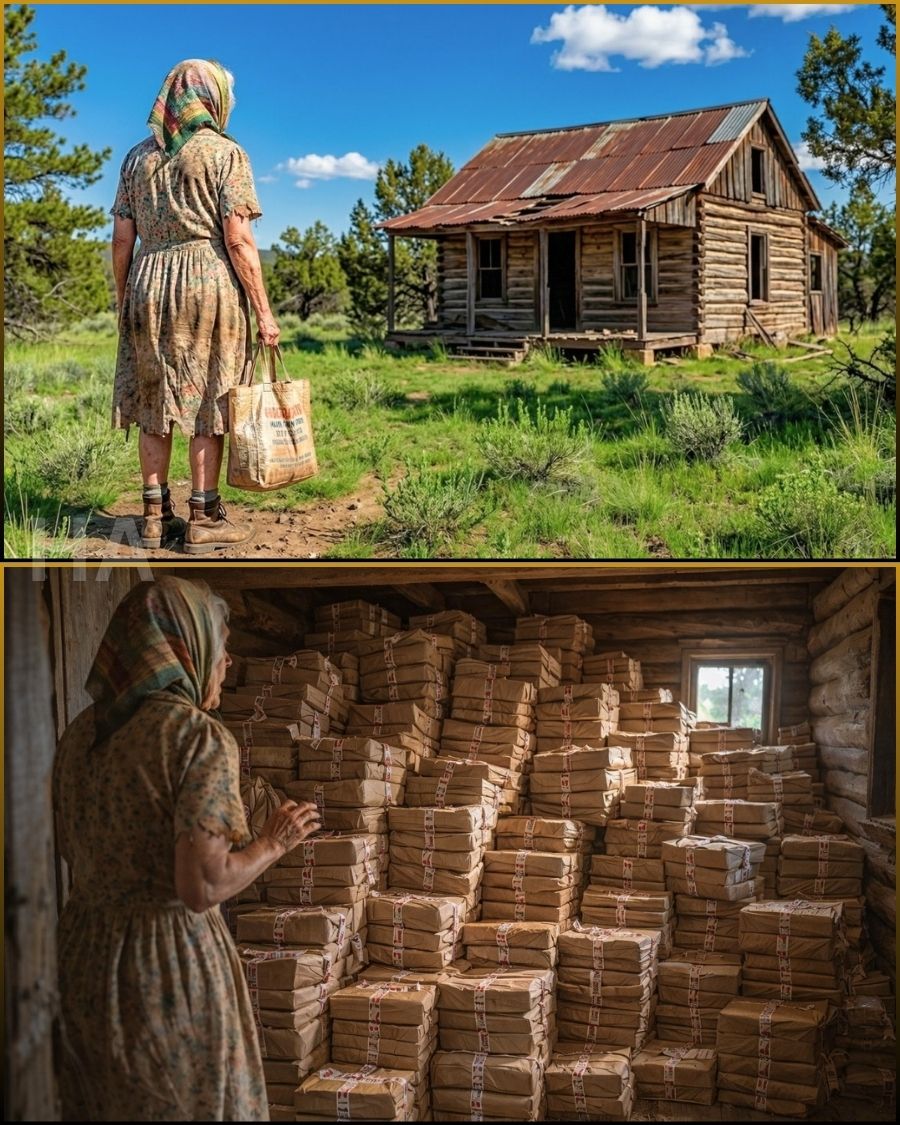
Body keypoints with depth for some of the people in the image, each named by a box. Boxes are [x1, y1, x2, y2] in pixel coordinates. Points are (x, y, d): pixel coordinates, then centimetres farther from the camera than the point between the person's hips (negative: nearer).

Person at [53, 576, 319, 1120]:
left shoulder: (81, 732, 4)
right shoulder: (202, 738, -17)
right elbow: (201, 888, -21)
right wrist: (274, 842, -5)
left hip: (83, 949, 7)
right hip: (168, 968, -7)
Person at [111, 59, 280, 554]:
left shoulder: (138, 156, 13)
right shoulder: (224, 152, -2)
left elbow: (122, 239, 10)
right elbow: (238, 240, -9)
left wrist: (123, 302, 18)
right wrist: (263, 309, -7)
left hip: (149, 282, 5)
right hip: (209, 279, -5)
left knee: (154, 404, 9)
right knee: (208, 404, 1)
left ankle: (155, 515, 13)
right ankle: (204, 519, 5)